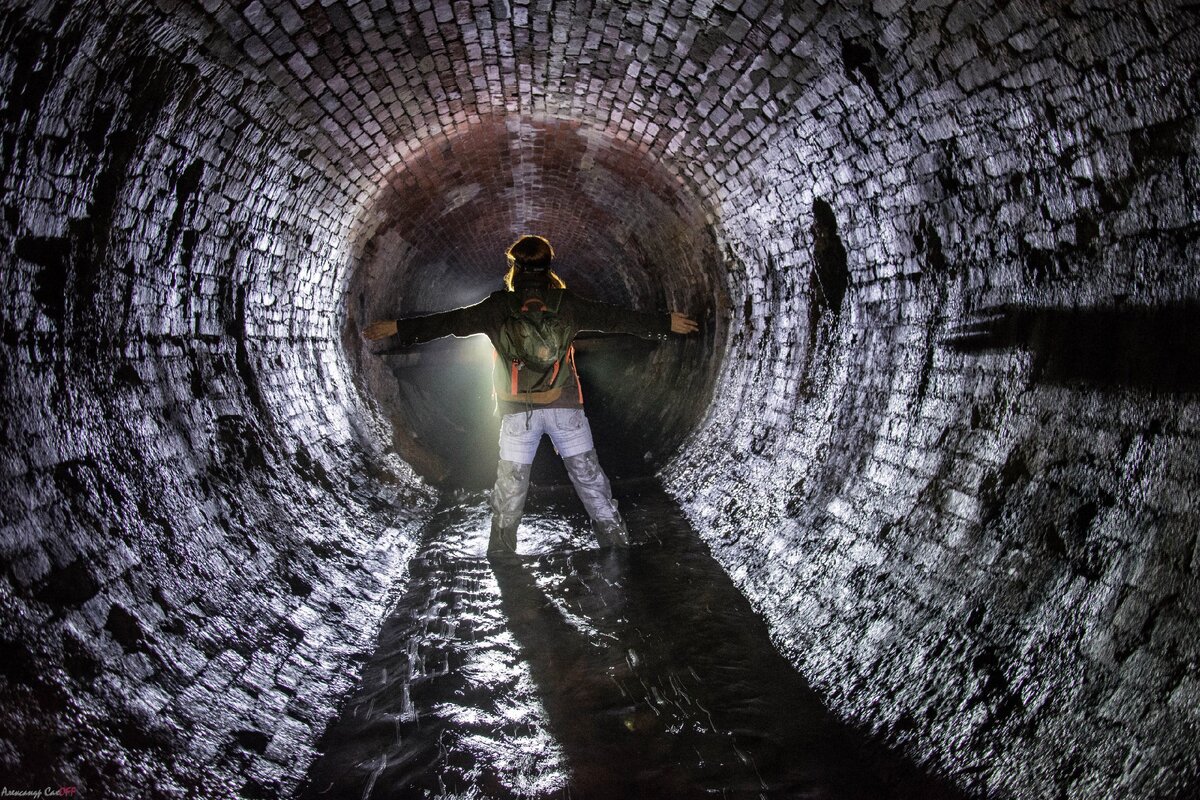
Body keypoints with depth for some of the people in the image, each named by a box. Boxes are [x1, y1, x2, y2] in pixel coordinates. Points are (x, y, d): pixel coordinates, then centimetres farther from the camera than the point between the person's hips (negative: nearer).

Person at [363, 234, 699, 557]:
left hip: (518, 410, 0)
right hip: (565, 407, 0)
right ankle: (617, 542, 9)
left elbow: (452, 321, 3)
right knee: (590, 478, 6)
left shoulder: (499, 306, 0)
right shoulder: (567, 303, 2)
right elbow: (613, 318, 8)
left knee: (510, 486, 10)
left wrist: (396, 328, 12)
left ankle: (501, 551, 16)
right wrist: (667, 323, 18)